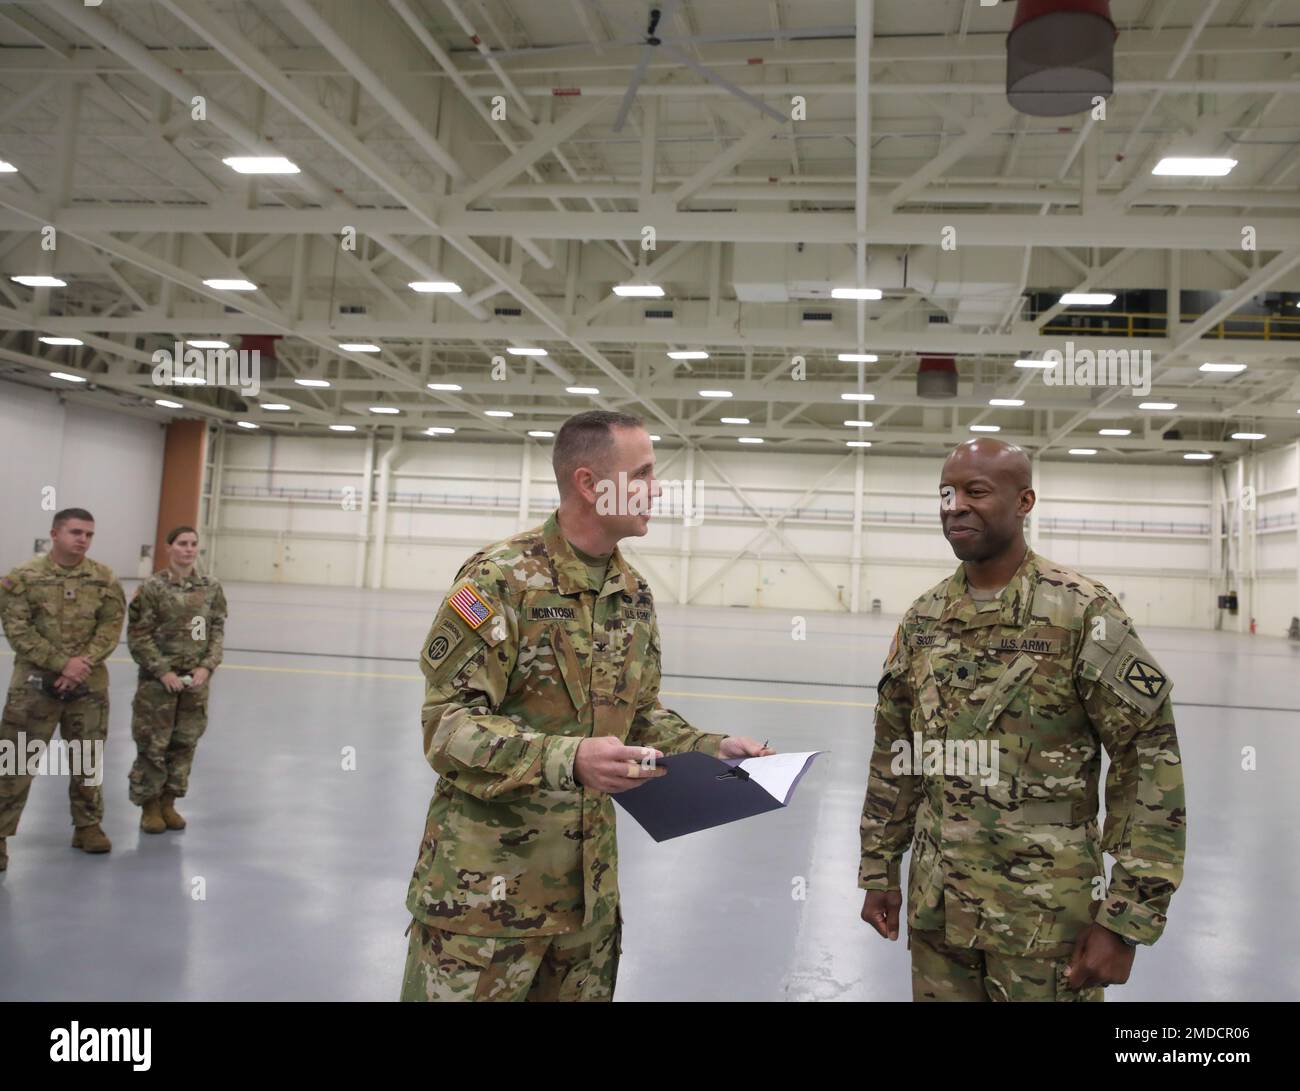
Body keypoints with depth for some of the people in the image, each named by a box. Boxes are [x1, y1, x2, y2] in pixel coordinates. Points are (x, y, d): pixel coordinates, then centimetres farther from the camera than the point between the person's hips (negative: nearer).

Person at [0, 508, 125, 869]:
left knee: (88, 758, 13)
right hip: (34, 683, -2)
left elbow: (111, 627, -2)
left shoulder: (105, 579, 1)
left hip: (90, 686, 3)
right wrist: (61, 663, -17)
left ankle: (88, 826, 27)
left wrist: (82, 662, -16)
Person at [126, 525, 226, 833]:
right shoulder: (152, 587, -8)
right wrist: (163, 671, -14)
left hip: (195, 680, 4)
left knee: (185, 743, 10)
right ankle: (149, 806, 19)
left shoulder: (211, 587, 3)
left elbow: (217, 631, 5)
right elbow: (138, 636, -8)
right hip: (158, 679, -4)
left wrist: (206, 667, -8)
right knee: (153, 745, 2)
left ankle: (168, 802, 26)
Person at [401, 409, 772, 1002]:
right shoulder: (500, 578, -16)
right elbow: (448, 724, -20)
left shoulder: (634, 592, 7)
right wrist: (567, 759, -32)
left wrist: (710, 748, 0)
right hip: (485, 886, -6)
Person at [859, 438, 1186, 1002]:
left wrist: (1126, 920, -13)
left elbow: (1149, 761, -12)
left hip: (1045, 917, -4)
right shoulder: (923, 617, 4)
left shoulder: (1084, 612, -12)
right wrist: (878, 870, 12)